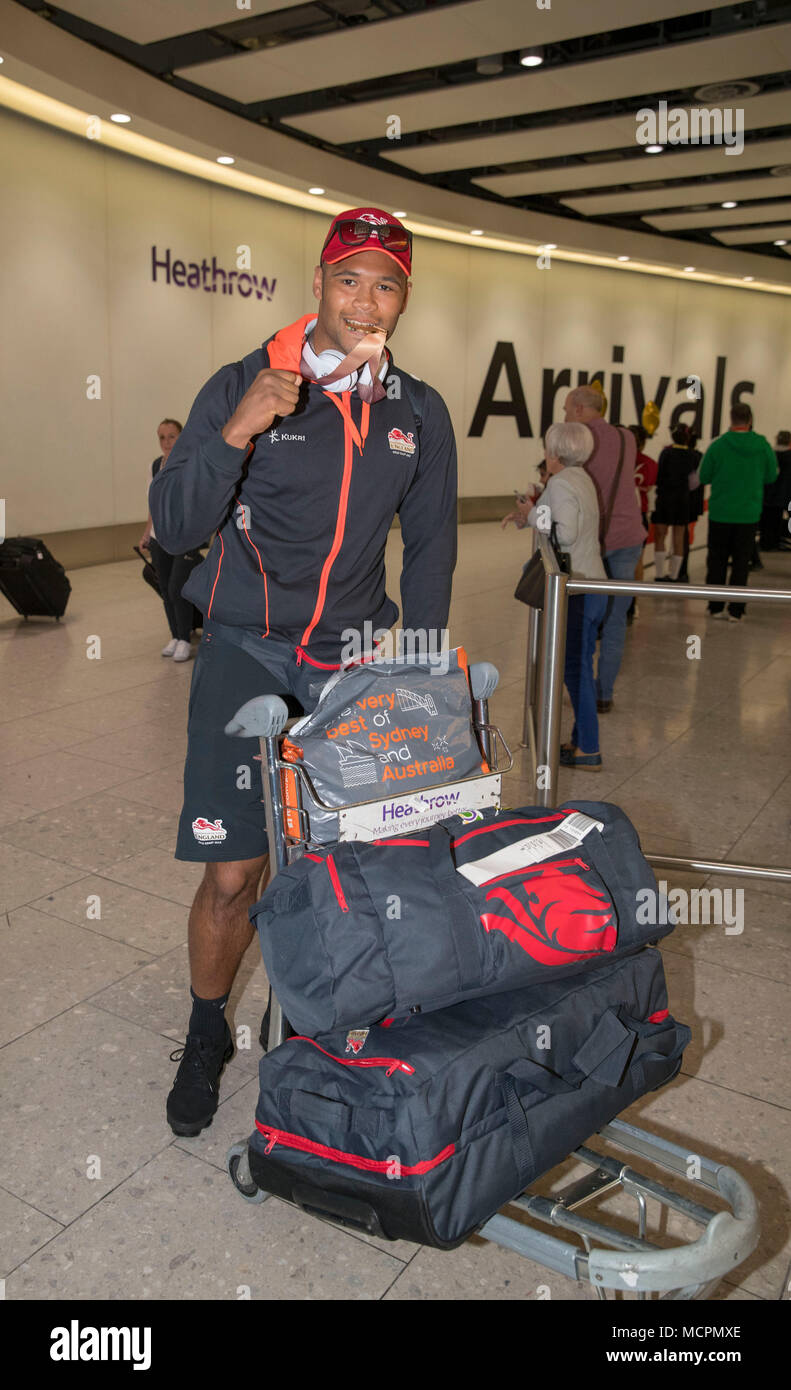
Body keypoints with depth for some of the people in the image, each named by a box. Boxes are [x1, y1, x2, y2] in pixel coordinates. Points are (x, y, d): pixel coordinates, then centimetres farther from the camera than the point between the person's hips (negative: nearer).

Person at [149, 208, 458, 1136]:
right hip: (246, 651, -2)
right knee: (233, 873, -5)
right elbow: (174, 526, -10)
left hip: (352, 658, 3)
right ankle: (206, 1038, 23)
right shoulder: (241, 387, -4)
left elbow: (429, 548, 13)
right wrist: (237, 432, -25)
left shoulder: (419, 415, 6)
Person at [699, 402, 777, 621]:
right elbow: (771, 476, 6)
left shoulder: (717, 445, -10)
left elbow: (704, 477, -2)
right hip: (749, 514, 1)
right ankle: (735, 610, 8)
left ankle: (715, 607, 14)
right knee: (741, 562, 8)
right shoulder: (763, 445, -5)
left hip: (720, 513, -1)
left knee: (717, 561, 12)